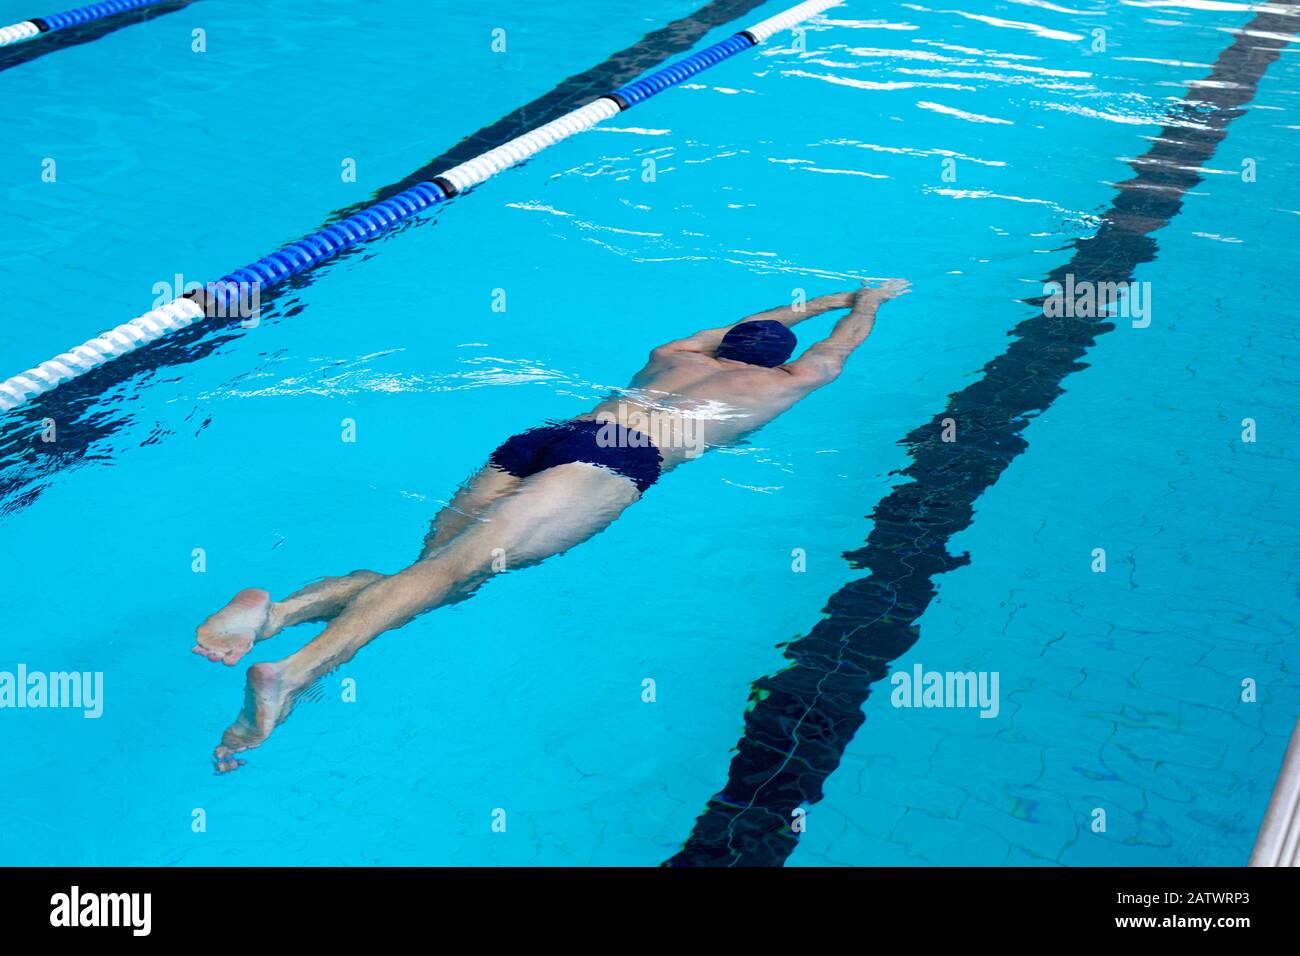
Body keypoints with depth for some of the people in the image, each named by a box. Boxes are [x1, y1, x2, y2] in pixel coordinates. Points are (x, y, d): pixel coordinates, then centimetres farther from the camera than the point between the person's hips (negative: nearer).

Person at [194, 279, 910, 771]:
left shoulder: (676, 356, 40)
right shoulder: (783, 382, 28)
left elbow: (746, 324, 61)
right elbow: (842, 344, 49)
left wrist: (831, 297, 74)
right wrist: (867, 299, 70)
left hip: (537, 439, 6)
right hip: (619, 456, -6)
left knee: (437, 566, -4)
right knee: (464, 564, -24)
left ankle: (277, 608, -31)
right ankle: (295, 672, -42)